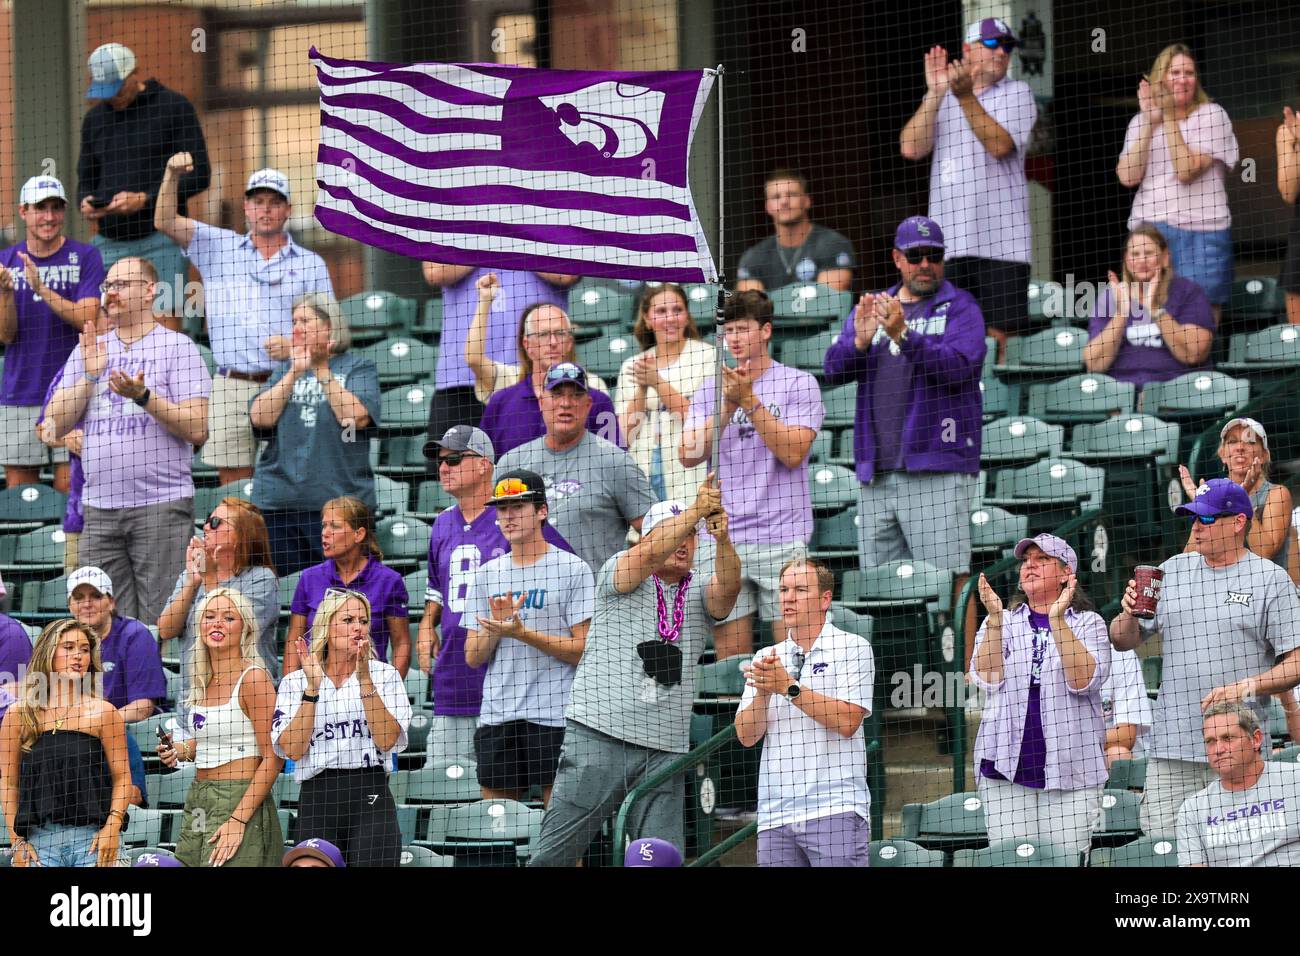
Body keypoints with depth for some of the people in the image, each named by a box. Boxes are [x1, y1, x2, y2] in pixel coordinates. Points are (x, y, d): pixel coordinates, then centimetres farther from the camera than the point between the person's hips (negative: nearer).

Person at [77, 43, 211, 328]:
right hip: (109, 243, 5)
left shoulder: (174, 107, 0)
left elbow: (199, 175, -3)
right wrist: (85, 202, 1)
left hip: (161, 239, -5)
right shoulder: (94, 118, 17)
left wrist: (145, 200, -14)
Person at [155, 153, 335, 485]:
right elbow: (165, 222, 6)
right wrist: (172, 176, -9)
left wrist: (295, 345, -13)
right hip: (230, 389, 2)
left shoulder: (309, 265, 10)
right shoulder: (219, 247, 14)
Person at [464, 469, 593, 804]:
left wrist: (522, 633, -16)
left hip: (555, 715, -5)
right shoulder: (487, 574, 15)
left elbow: (584, 650, -7)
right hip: (496, 715, 5)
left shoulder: (572, 569, -1)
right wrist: (495, 627, -8)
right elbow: (473, 657, 12)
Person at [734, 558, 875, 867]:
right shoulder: (766, 658, 16)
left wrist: (789, 686, -13)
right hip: (774, 816, 4)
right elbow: (746, 735, 8)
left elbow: (847, 721, -10)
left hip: (835, 810, -4)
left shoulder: (852, 648, 2)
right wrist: (763, 694, -10)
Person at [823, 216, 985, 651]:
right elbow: (833, 370, 8)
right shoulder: (870, 308, 19)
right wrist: (859, 342, -13)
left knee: (948, 580, -14)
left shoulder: (960, 306, 4)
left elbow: (959, 366, -13)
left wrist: (903, 335, -25)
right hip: (876, 472, 5)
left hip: (937, 469, -5)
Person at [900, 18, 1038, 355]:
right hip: (948, 240, 2)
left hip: (1001, 241, -2)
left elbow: (999, 145, -10)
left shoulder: (1017, 93, 8)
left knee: (1000, 335, -8)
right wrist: (935, 93, -7)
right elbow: (911, 148, 0)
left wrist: (966, 97, -20)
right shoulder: (942, 100, 17)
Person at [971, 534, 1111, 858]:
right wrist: (994, 619, -9)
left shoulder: (1088, 624, 9)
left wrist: (1057, 619, -15)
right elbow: (987, 680, 0)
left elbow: (1085, 681, -9)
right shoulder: (1002, 622, 16)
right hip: (1006, 767, 2)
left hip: (1070, 769, -2)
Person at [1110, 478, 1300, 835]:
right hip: (1170, 751, 4)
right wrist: (1129, 614, -2)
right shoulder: (1173, 570, 16)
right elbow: (1123, 641, 20)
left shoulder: (1270, 579, 2)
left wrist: (1247, 686, -18)